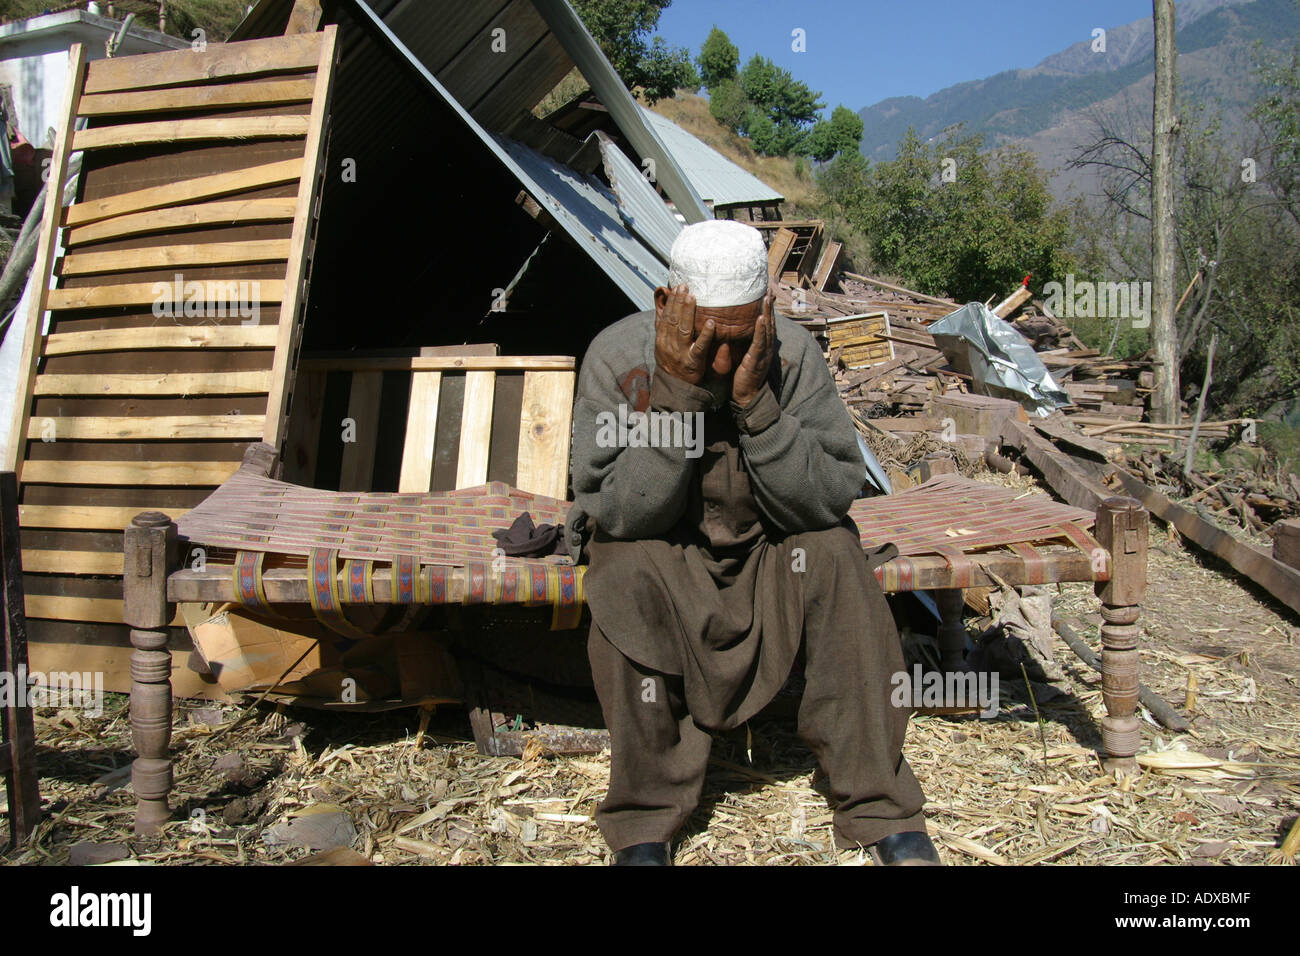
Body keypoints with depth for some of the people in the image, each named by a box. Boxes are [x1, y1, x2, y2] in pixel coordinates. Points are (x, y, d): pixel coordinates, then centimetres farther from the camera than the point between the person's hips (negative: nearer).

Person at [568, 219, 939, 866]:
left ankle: (882, 810, -13)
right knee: (629, 569, -33)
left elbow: (828, 499, -21)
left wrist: (757, 402, -33)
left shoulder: (794, 355, -16)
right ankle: (644, 827, -17)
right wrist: (676, 393, -35)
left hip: (766, 548, 2)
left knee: (833, 550, -26)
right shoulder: (617, 357, -20)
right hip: (656, 548, -1)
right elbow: (620, 514, -26)